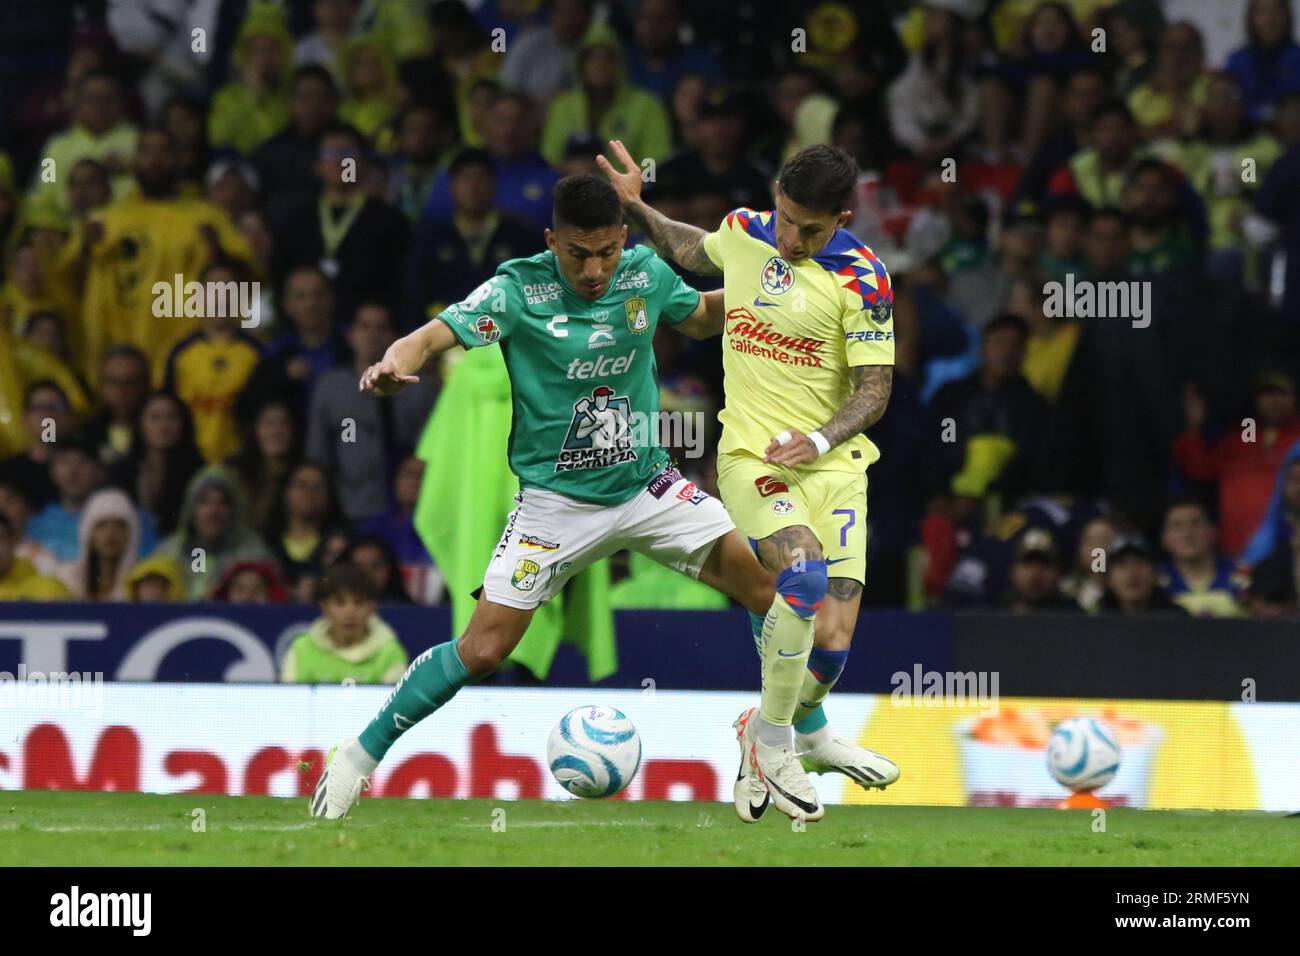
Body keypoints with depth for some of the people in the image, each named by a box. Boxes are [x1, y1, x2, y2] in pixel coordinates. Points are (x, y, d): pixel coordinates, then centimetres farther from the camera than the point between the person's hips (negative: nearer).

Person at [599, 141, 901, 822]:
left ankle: (806, 729, 27)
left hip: (831, 465, 0)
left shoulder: (861, 278, -6)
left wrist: (819, 440, -21)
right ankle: (772, 737, -13)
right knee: (805, 579, -30)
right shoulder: (743, 232, 5)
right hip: (751, 455, 0)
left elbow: (875, 389, -5)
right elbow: (694, 251, 31)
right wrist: (635, 209, 22)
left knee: (831, 641, -8)